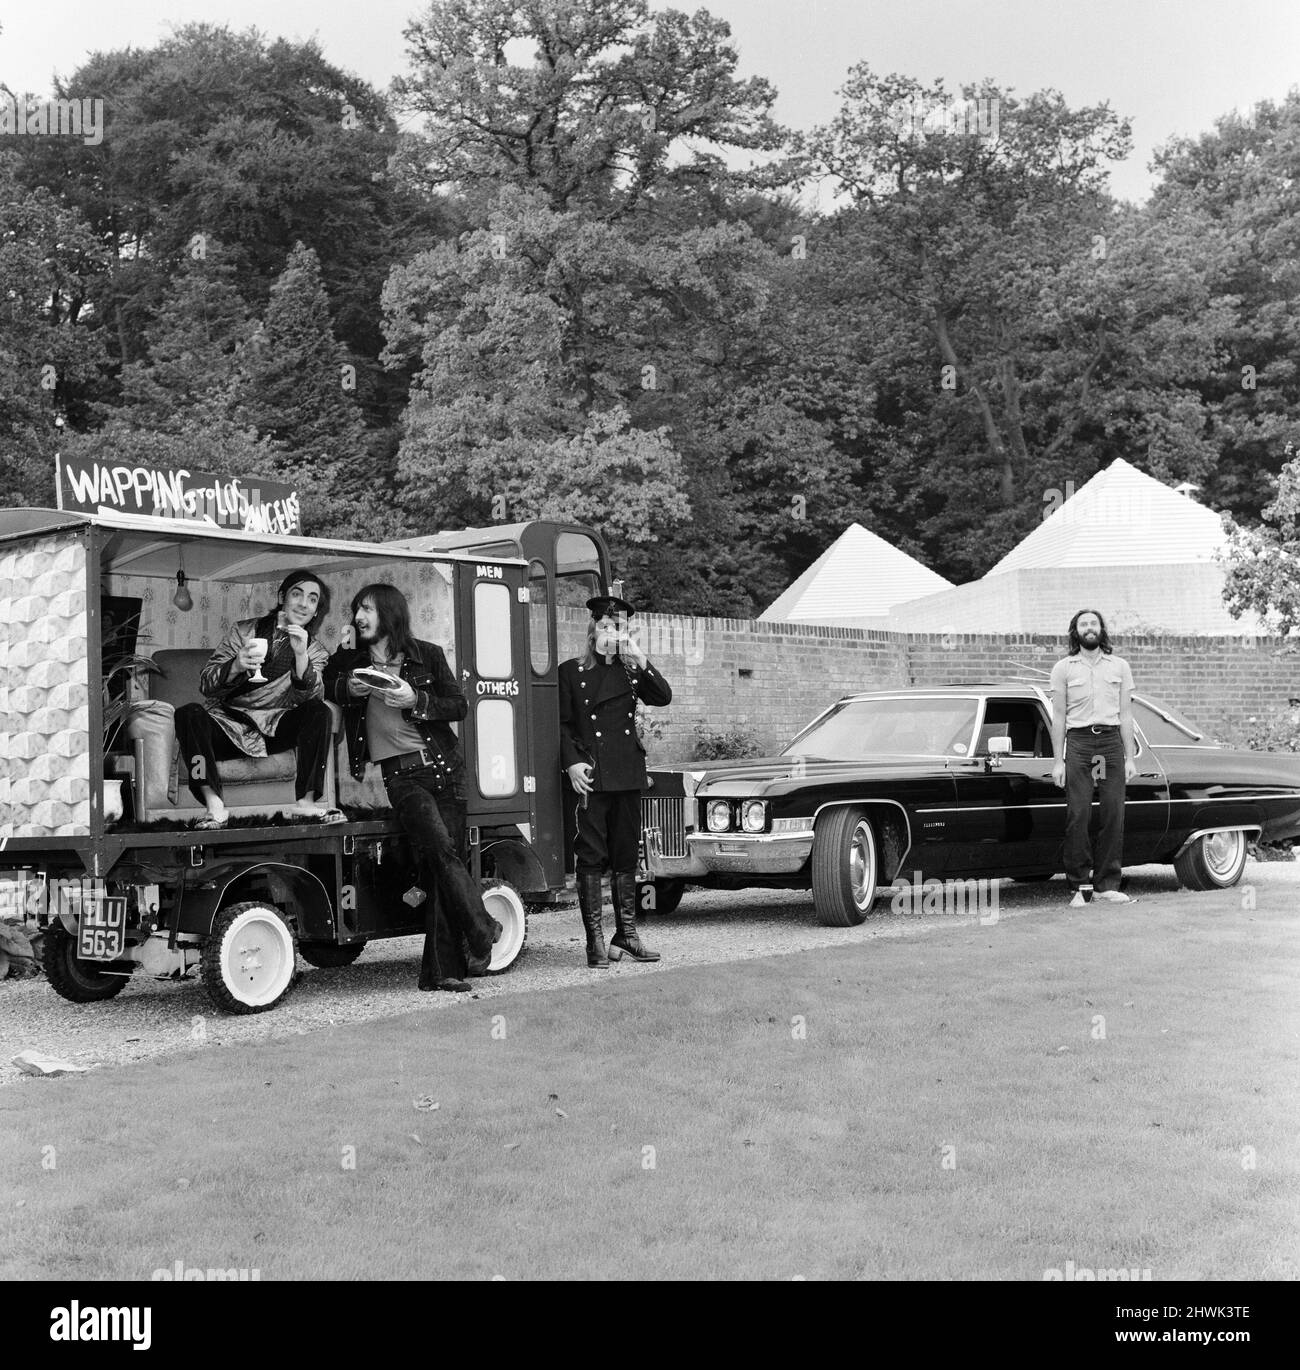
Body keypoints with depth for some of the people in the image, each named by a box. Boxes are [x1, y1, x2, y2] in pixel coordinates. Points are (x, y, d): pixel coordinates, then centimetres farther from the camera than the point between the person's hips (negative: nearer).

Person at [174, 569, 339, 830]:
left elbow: (310, 698, -10)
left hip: (273, 730, 1)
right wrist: (237, 665, -23)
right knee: (189, 713, -29)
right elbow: (206, 685, -2)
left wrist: (301, 655, -25)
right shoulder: (244, 631, 9)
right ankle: (214, 806, -38)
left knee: (319, 711, -24)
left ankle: (306, 802, -28)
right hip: (228, 726, 0)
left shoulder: (316, 653, 11)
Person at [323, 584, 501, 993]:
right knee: (442, 849, -24)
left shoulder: (427, 656, 8)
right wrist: (346, 688, -4)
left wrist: (416, 700, -10)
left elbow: (459, 706, 6)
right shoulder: (349, 662, 13)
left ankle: (442, 970, -3)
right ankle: (483, 932, -13)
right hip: (400, 773, -1)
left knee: (446, 864, -5)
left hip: (444, 766, 1)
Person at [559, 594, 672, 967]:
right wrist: (572, 762, -12)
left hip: (628, 775, 4)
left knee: (626, 856, 8)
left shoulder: (630, 671, 15)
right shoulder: (571, 672, 4)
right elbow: (562, 724, 0)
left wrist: (641, 661, -9)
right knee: (590, 856, -5)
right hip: (592, 775, -4)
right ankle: (595, 940, -2)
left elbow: (663, 697, 1)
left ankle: (626, 934, 15)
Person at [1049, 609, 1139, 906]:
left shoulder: (1120, 666, 13)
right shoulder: (1063, 668, 8)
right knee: (1078, 816, -7)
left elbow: (1126, 715, 11)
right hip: (1078, 742, -2)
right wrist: (1058, 761, -1)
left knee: (1113, 815, -1)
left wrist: (1130, 758, 4)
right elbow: (1058, 717, 5)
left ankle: (1107, 885, 5)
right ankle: (1081, 886, -2)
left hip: (1112, 741, 2)